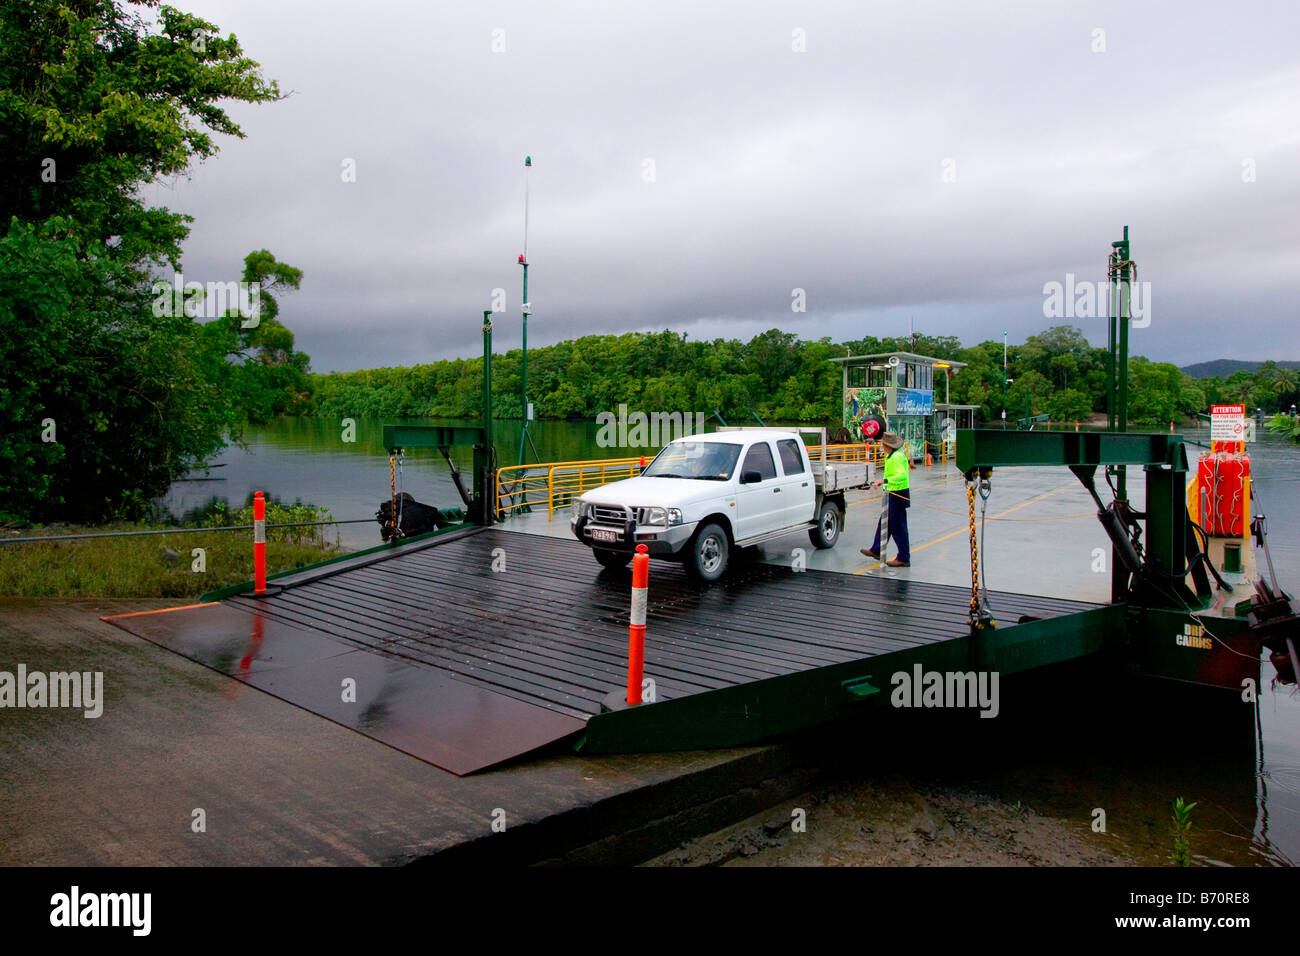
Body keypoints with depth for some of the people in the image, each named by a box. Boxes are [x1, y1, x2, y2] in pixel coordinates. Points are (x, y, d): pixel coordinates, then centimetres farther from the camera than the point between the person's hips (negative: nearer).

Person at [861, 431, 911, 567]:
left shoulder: (896, 457, -21)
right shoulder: (893, 455, 11)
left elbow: (902, 475, -32)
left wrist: (885, 481, -37)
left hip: (898, 495, -11)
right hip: (893, 494, 11)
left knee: (898, 527, -5)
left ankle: (904, 559, 1)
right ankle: (876, 550, 32)